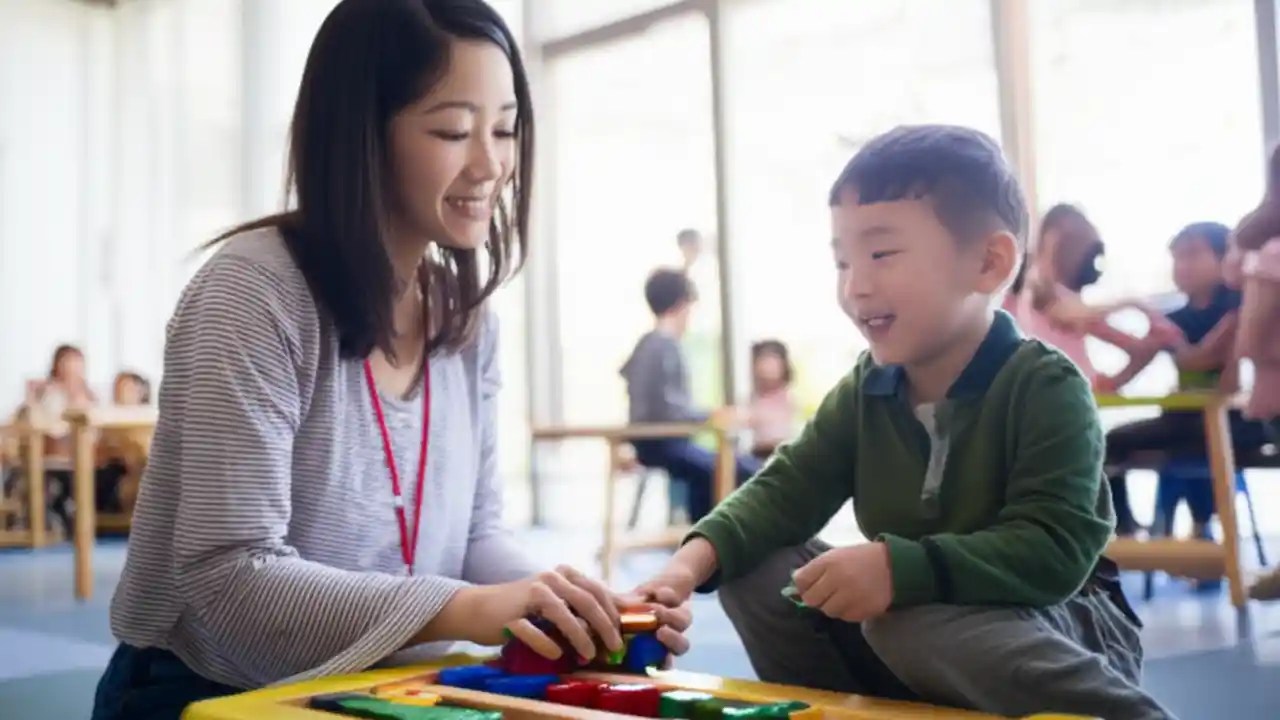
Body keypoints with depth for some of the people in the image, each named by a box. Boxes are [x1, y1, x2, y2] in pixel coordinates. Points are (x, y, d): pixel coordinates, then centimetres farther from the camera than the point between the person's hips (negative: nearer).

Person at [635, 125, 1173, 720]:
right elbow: (787, 488, -4)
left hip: (1049, 629, -6)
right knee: (755, 572, -7)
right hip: (913, 614, 6)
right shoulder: (865, 392, 1)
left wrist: (899, 569, -43)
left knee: (910, 622, -36)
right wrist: (696, 557, -25)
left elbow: (1056, 550, -30)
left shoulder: (1045, 387, -19)